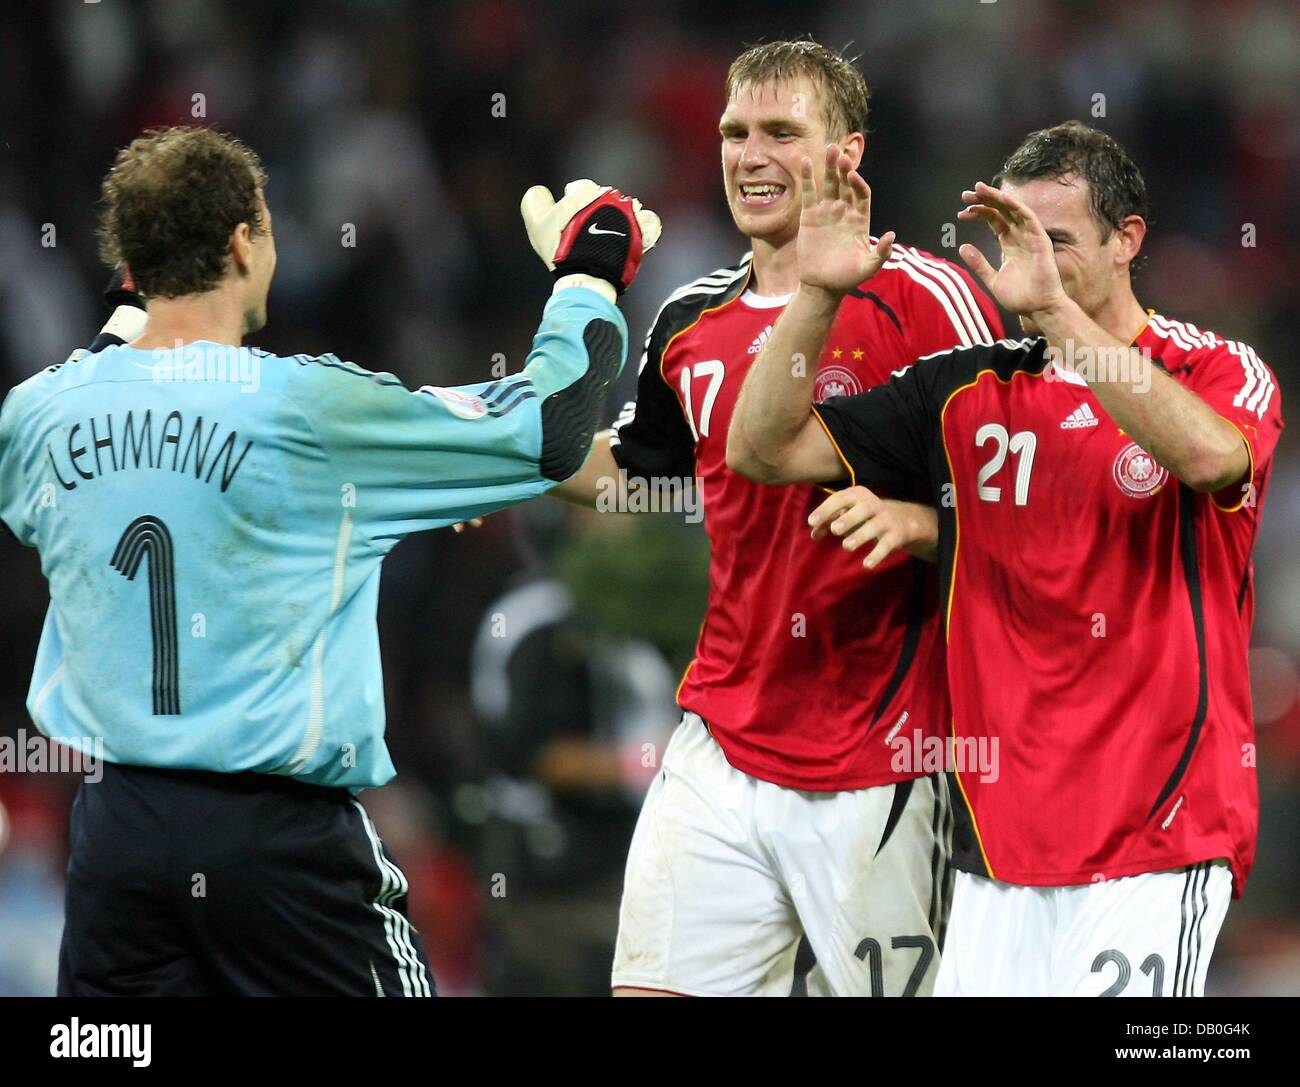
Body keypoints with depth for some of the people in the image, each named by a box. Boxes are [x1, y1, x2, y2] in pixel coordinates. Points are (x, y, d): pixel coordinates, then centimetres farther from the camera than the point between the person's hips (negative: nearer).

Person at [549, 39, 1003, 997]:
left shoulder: (925, 298, -7)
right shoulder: (691, 324, 11)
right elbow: (632, 473, 29)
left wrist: (914, 520, -24)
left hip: (878, 764, -5)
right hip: (720, 747, 5)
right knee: (654, 986, 0)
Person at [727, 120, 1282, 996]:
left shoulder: (1218, 371, -2)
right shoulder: (968, 391, 11)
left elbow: (1210, 455, -27)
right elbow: (764, 449, 7)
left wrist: (1054, 306, -31)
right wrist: (819, 294, -8)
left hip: (1156, 835, -4)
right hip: (999, 842, 4)